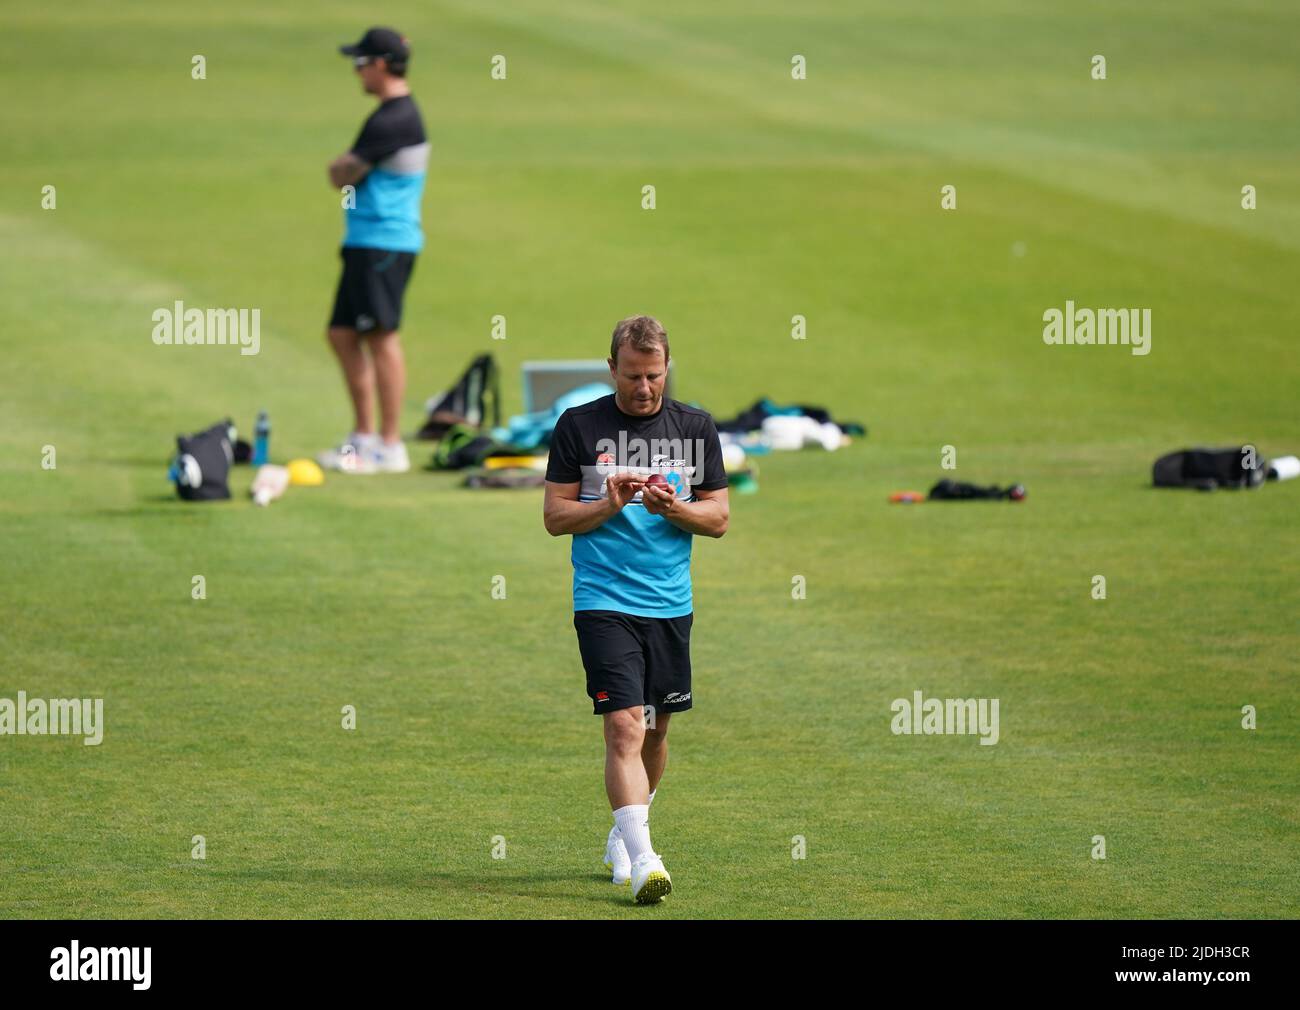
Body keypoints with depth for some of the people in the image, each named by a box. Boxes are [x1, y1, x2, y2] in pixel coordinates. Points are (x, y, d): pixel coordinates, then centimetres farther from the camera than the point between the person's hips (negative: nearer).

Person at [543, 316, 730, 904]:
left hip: (671, 606, 4)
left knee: (656, 729, 14)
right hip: (604, 604, -4)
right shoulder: (578, 426, -1)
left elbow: (719, 518, 7)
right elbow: (555, 516, 1)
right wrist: (608, 505, -16)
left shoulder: (695, 428, 6)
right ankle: (641, 861, -23)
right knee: (625, 727, -16)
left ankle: (622, 838, 36)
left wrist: (674, 508, -13)